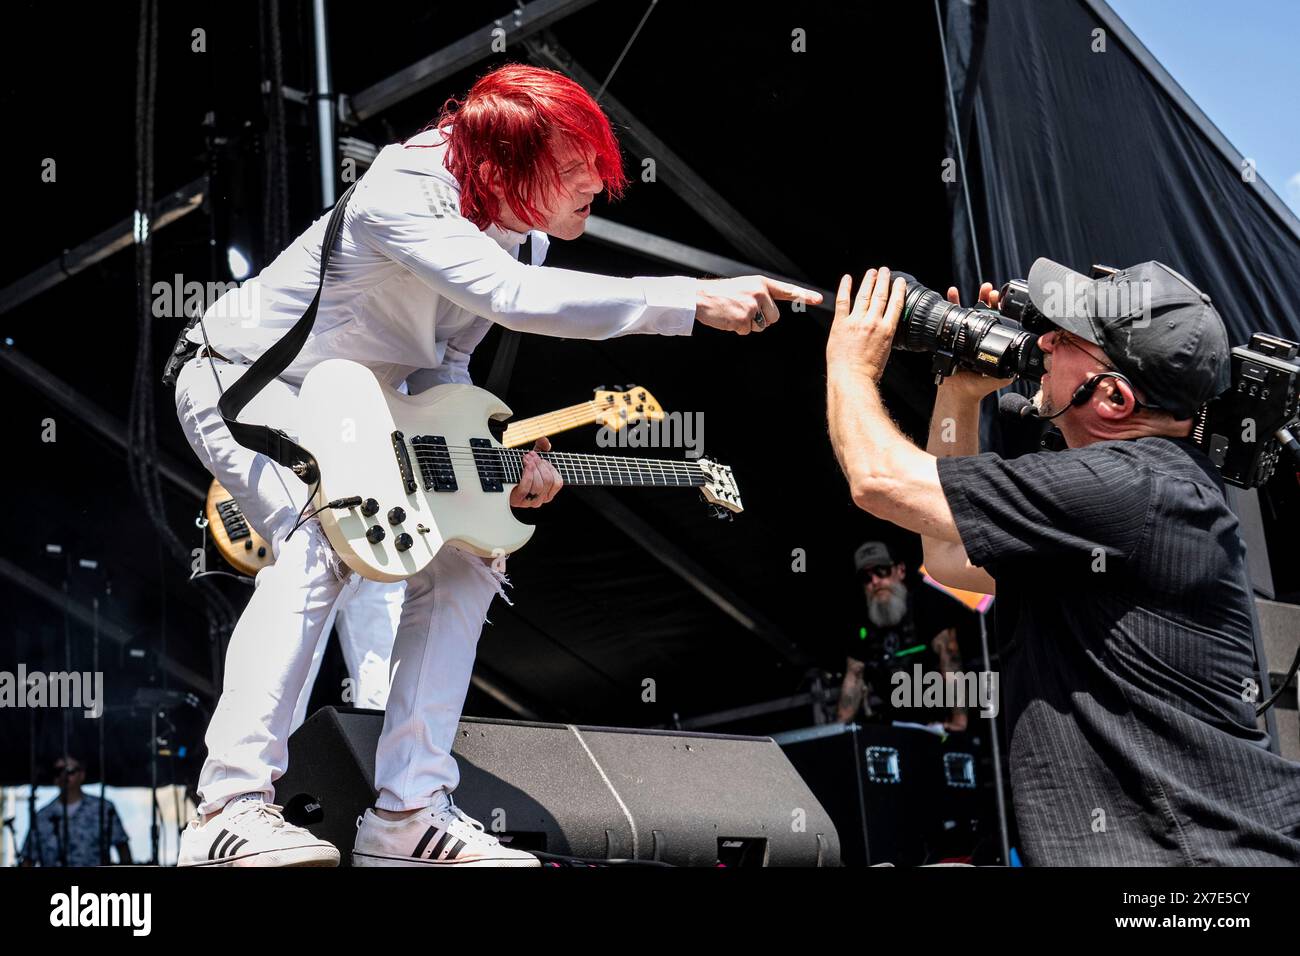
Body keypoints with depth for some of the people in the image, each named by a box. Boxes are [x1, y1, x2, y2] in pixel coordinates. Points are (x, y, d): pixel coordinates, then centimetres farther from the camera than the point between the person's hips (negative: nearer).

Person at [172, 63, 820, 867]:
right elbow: (514, 297, -49)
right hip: (242, 381, -8)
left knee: (464, 557, -1)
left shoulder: (521, 238, -6)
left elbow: (440, 366, 3)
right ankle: (232, 810, -34)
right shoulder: (403, 194, -32)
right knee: (322, 540, -33)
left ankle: (408, 812, -1)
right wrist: (697, 301, -51)